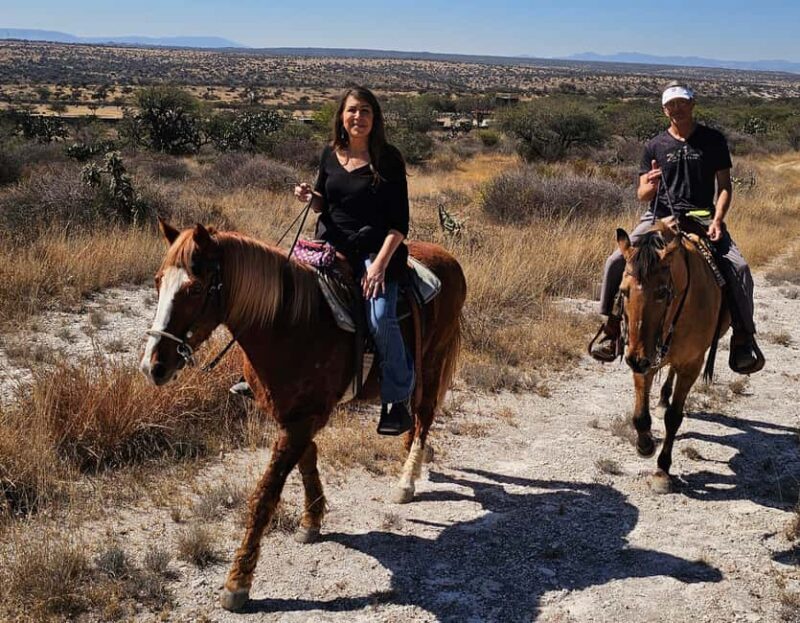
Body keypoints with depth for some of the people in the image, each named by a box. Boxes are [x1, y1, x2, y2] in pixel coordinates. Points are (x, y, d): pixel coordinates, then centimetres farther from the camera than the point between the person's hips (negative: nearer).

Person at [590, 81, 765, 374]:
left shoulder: (713, 140, 7)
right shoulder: (655, 146, 9)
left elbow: (724, 186, 5)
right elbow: (642, 195, 8)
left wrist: (717, 219, -12)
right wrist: (649, 186, -18)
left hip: (702, 216, -1)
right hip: (660, 216, 1)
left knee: (739, 267, -22)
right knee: (616, 261, -19)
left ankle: (743, 336, -9)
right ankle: (610, 328, -5)